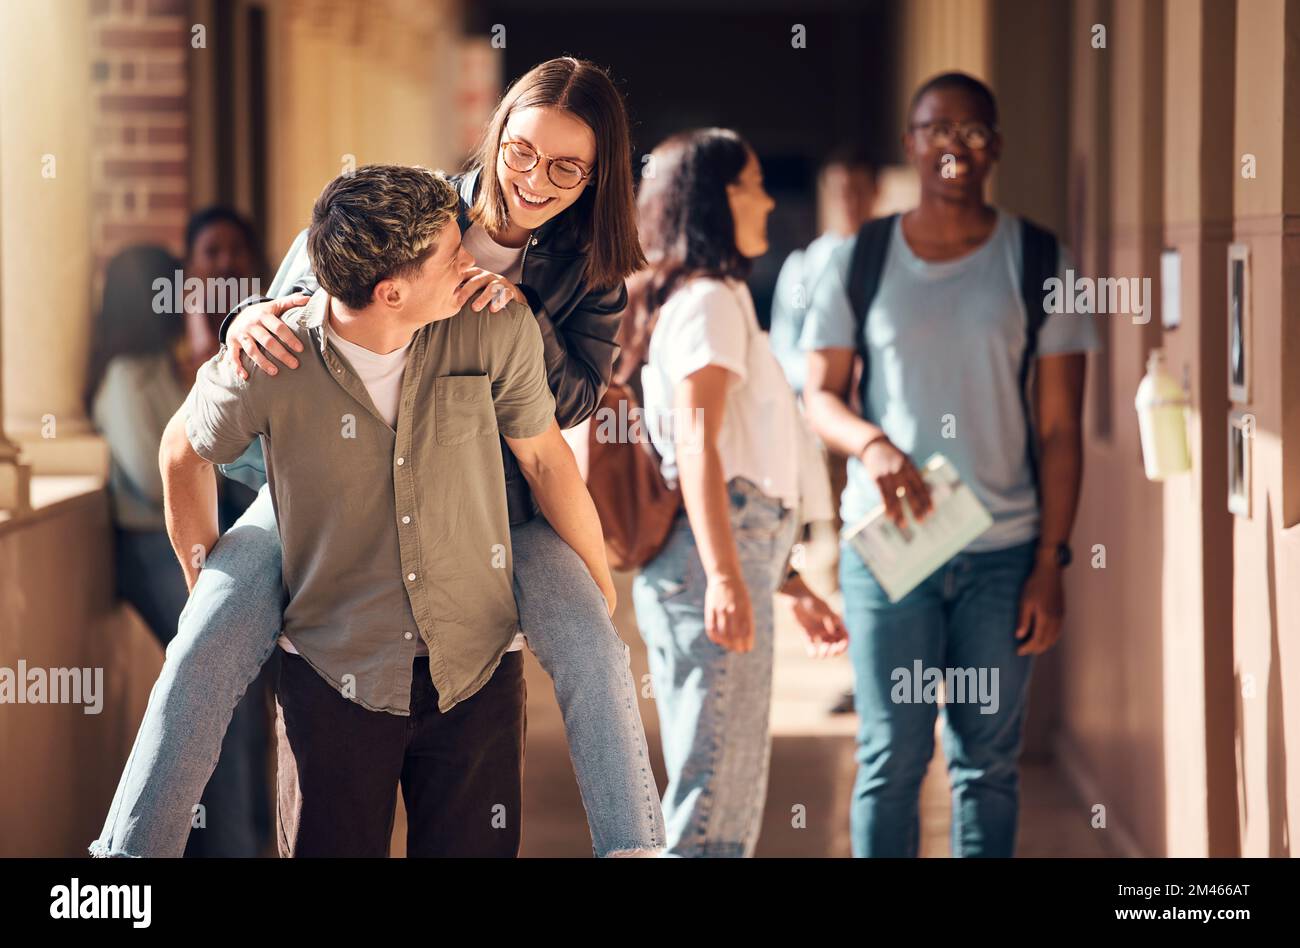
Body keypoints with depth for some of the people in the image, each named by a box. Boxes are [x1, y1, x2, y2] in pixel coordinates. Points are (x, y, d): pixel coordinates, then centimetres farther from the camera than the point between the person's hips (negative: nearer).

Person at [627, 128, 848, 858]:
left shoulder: (715, 299, 27)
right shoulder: (709, 300, -3)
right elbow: (697, 444, -16)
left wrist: (792, 587, 25)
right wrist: (725, 576, -27)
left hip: (731, 564, 10)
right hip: (713, 562, -10)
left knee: (727, 800, 10)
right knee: (716, 802, -13)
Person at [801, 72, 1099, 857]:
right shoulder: (860, 261, 5)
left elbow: (1060, 429, 2)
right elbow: (819, 394, 5)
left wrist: (1052, 562, -4)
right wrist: (872, 444, -18)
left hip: (1004, 554, 0)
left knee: (989, 760, 6)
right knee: (892, 756, 0)